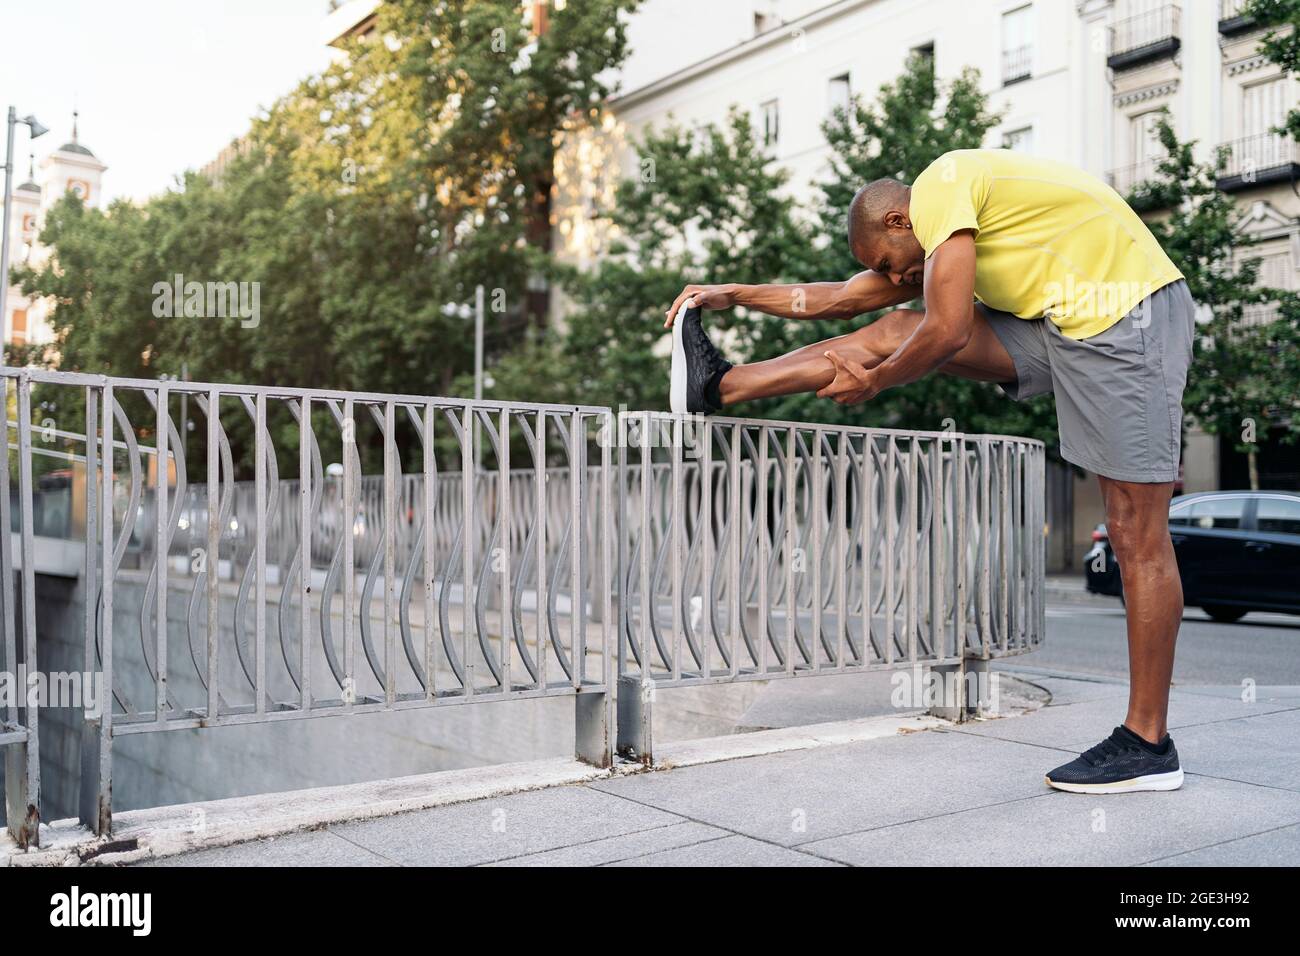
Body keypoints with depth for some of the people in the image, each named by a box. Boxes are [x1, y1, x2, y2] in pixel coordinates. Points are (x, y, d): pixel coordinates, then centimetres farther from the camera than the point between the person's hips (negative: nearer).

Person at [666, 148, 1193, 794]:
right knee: (894, 332, 3)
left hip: (1126, 318, -9)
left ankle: (1147, 745, -1)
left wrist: (872, 382, -2)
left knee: (1138, 536, -7)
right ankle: (721, 385, 9)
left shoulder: (941, 189, -11)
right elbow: (845, 299, 25)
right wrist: (733, 295, 27)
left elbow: (948, 333, -18)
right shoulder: (941, 243, 19)